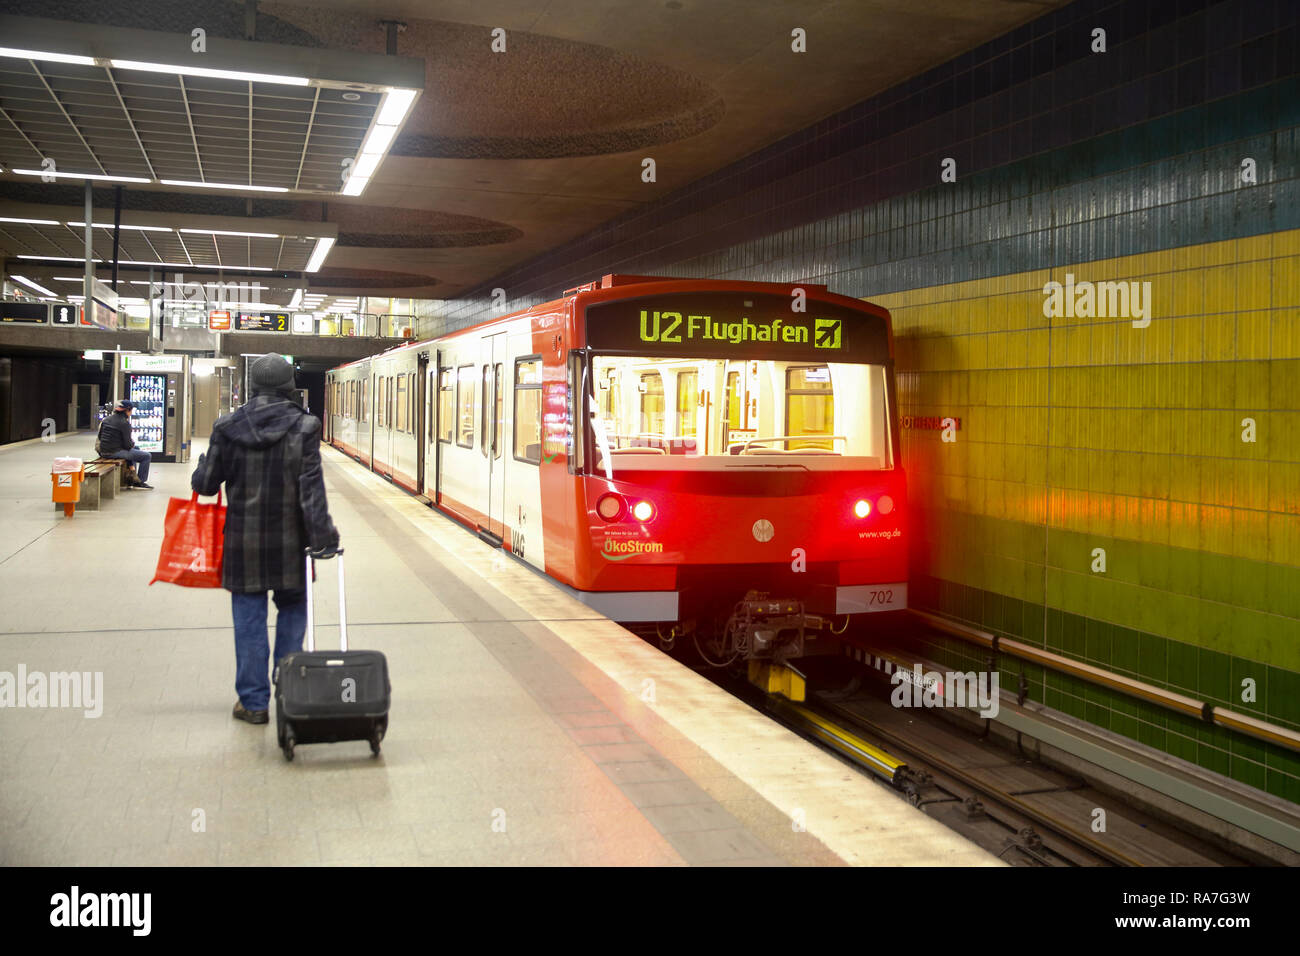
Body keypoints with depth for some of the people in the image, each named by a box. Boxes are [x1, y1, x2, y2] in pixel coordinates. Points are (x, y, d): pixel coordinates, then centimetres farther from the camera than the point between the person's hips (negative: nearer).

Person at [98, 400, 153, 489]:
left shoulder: (106, 419, 8)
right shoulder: (124, 423, -16)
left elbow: (100, 436, 17)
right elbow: (128, 444, -17)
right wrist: (133, 444, 8)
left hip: (103, 452, 9)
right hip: (115, 452, -9)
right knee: (147, 456, -1)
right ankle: (140, 481, 9)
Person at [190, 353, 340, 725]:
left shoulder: (228, 427, -4)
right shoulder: (304, 427, -8)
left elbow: (205, 484, 2)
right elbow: (312, 488, -14)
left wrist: (201, 467, 25)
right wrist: (322, 536, -13)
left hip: (244, 541, 1)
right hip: (289, 541, -1)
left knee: (249, 620, 9)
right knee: (292, 611, 16)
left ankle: (253, 702, 15)